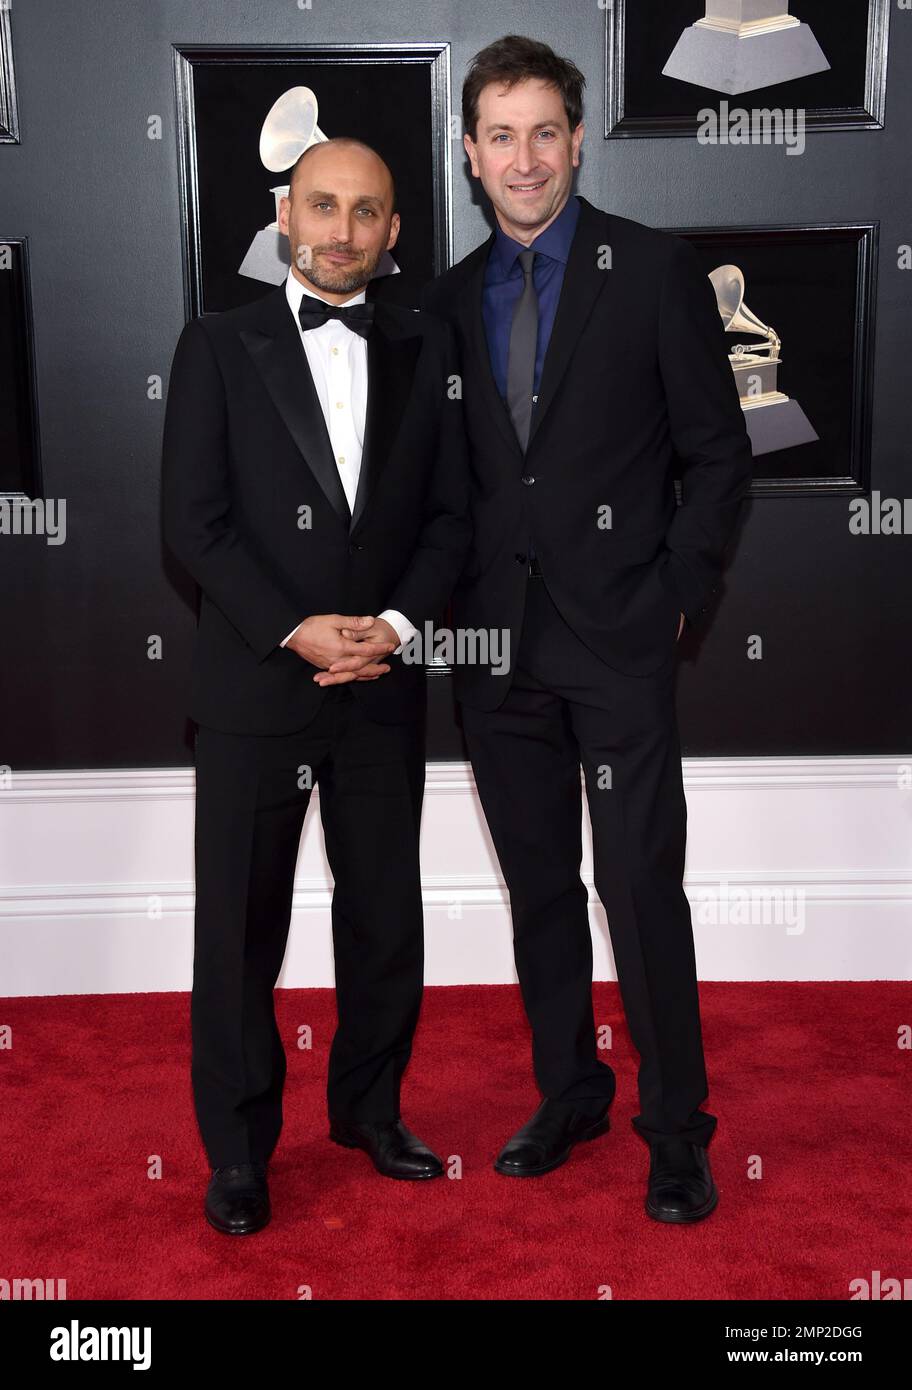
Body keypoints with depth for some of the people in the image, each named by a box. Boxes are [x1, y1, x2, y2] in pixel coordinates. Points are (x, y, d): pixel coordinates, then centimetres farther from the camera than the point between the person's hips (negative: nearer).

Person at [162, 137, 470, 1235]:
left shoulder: (425, 349, 9)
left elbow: (449, 513, 7)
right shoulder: (218, 347, 2)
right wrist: (296, 631, -15)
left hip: (383, 688, 3)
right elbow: (192, 520, -5)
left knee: (385, 916, 12)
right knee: (240, 928, 5)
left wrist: (398, 622, -10)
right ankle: (237, 1152, 21)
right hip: (253, 686, -2)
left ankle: (367, 1106, 32)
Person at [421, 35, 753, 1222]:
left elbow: (719, 456, 0)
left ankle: (676, 1131, 15)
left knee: (640, 887, -2)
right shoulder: (450, 299, 11)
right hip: (497, 644, 4)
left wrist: (677, 593, -6)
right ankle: (569, 1093, 31)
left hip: (618, 640, -4)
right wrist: (455, 602, 5)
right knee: (539, 884, 14)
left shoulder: (656, 271, -1)